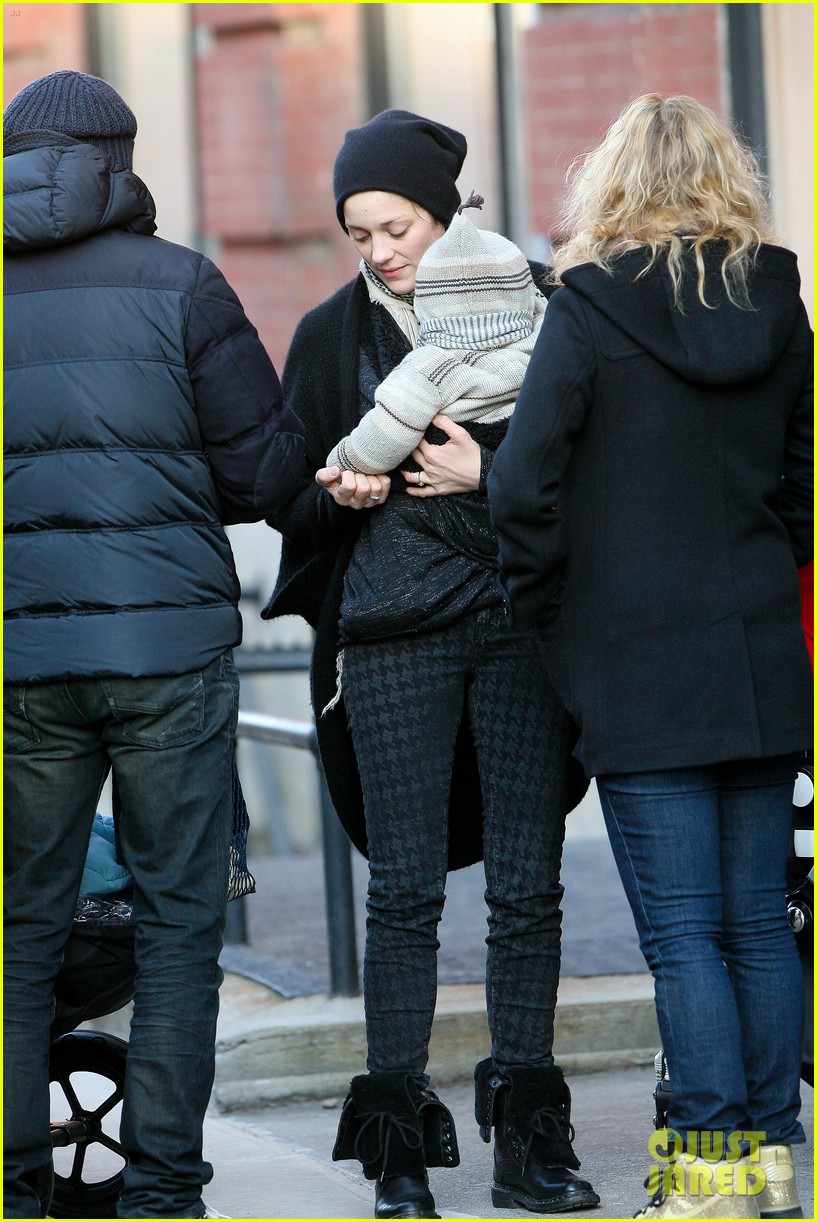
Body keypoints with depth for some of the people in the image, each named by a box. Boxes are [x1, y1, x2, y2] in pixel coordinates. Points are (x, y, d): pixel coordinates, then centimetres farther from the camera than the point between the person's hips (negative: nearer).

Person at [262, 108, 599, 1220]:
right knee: (405, 888, -3)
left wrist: (485, 472, -11)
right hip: (393, 634, 0)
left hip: (520, 623, 0)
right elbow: (289, 495, 12)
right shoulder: (332, 334, 10)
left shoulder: (528, 309, 6)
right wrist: (337, 491, -9)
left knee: (527, 885, -1)